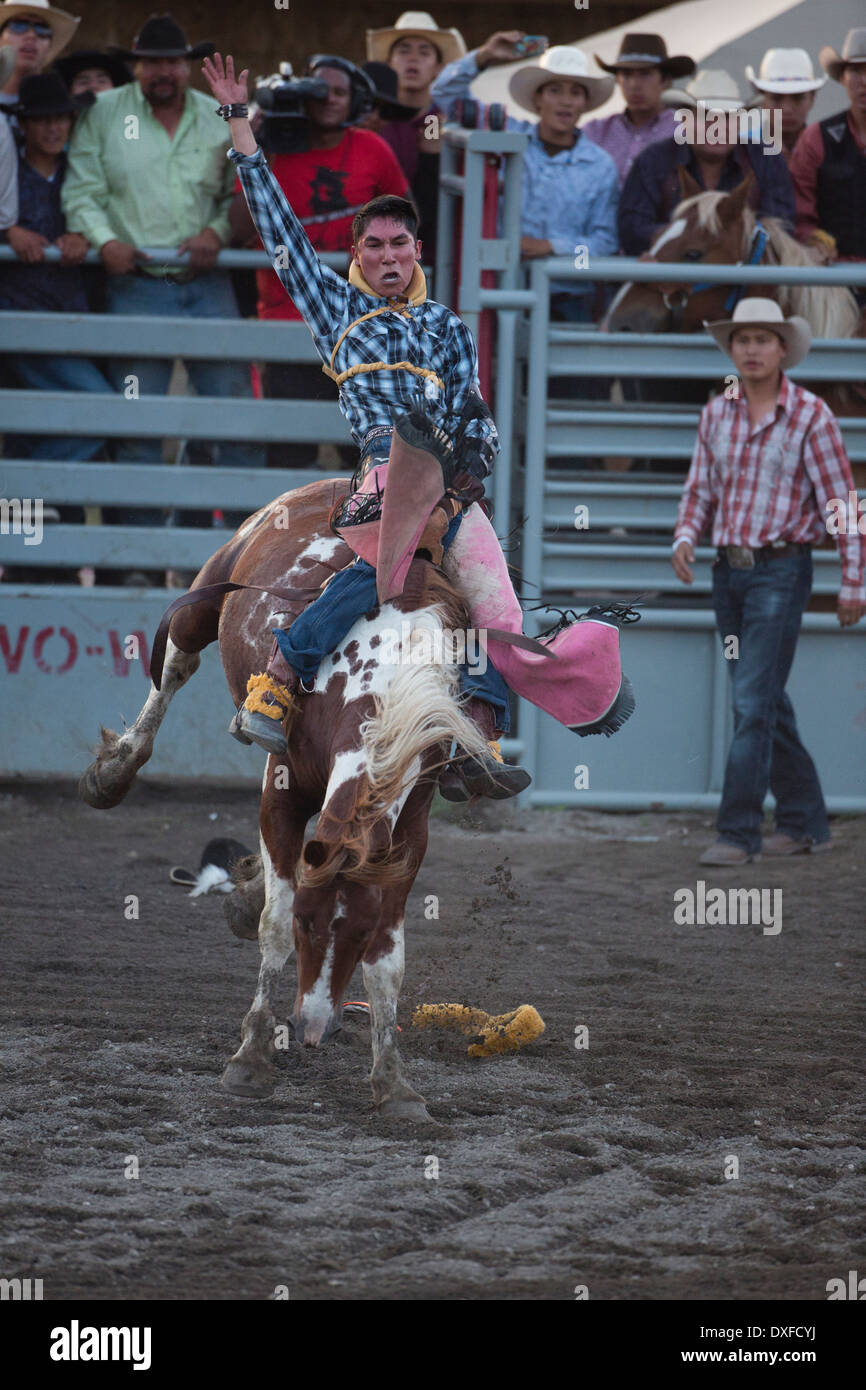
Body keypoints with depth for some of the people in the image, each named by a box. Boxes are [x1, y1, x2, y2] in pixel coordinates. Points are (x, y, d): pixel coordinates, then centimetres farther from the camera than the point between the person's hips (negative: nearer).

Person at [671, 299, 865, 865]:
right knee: (768, 705, 12)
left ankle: (739, 833, -10)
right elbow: (701, 489, 13)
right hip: (729, 571, 6)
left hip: (780, 573, -6)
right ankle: (806, 822, 22)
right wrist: (686, 537, -7)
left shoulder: (811, 415, -9)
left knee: (754, 702, -12)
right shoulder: (717, 414, 7)